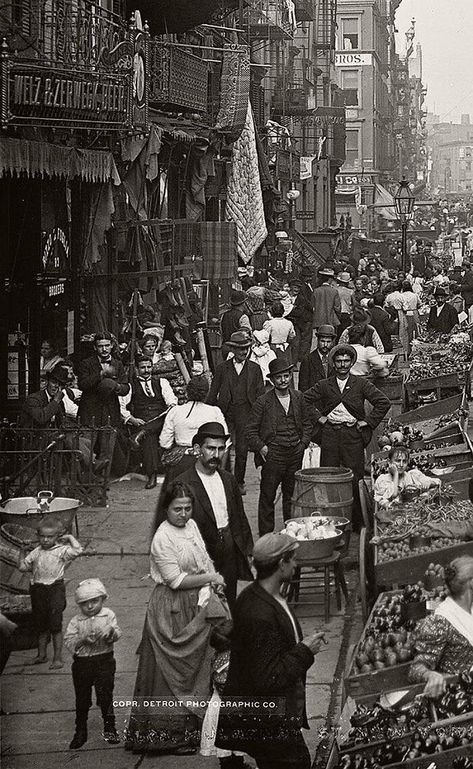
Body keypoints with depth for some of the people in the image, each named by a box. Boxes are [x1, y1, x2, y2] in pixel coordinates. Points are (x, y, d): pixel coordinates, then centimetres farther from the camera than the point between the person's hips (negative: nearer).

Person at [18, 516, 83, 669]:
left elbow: (77, 550, -22)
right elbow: (22, 567, 15)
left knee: (55, 626, -3)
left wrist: (70, 537, -10)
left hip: (55, 589, -5)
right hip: (38, 590, 5)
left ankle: (58, 658, 4)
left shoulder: (62, 550, -5)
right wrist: (22, 551, 15)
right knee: (41, 626, 16)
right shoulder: (36, 552, 9)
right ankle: (42, 654, 29)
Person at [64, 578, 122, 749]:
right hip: (82, 662, 1)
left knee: (105, 695, -2)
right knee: (82, 698, 8)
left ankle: (109, 728, 14)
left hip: (104, 660, -1)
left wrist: (111, 632, -31)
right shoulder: (76, 621, 1)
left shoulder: (108, 615, 0)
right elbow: (68, 642, -5)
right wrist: (83, 639, -20)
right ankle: (80, 731, 20)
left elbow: (117, 634, -9)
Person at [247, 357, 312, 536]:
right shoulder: (263, 402, -6)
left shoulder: (298, 397, 7)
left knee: (291, 494, 11)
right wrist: (260, 447, -12)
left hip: (296, 453, 4)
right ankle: (265, 536, 6)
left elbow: (306, 423, 18)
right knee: (267, 496, 0)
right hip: (273, 453, -4)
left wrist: (303, 442, 6)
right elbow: (251, 430, -1)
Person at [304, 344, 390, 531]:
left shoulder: (361, 384, 3)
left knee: (353, 479, -3)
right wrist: (317, 417, 6)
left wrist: (367, 421, -3)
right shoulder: (324, 385, 8)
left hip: (353, 434, -2)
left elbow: (383, 403, 1)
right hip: (329, 435, 2)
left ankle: (355, 523, 3)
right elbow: (305, 400, 16)